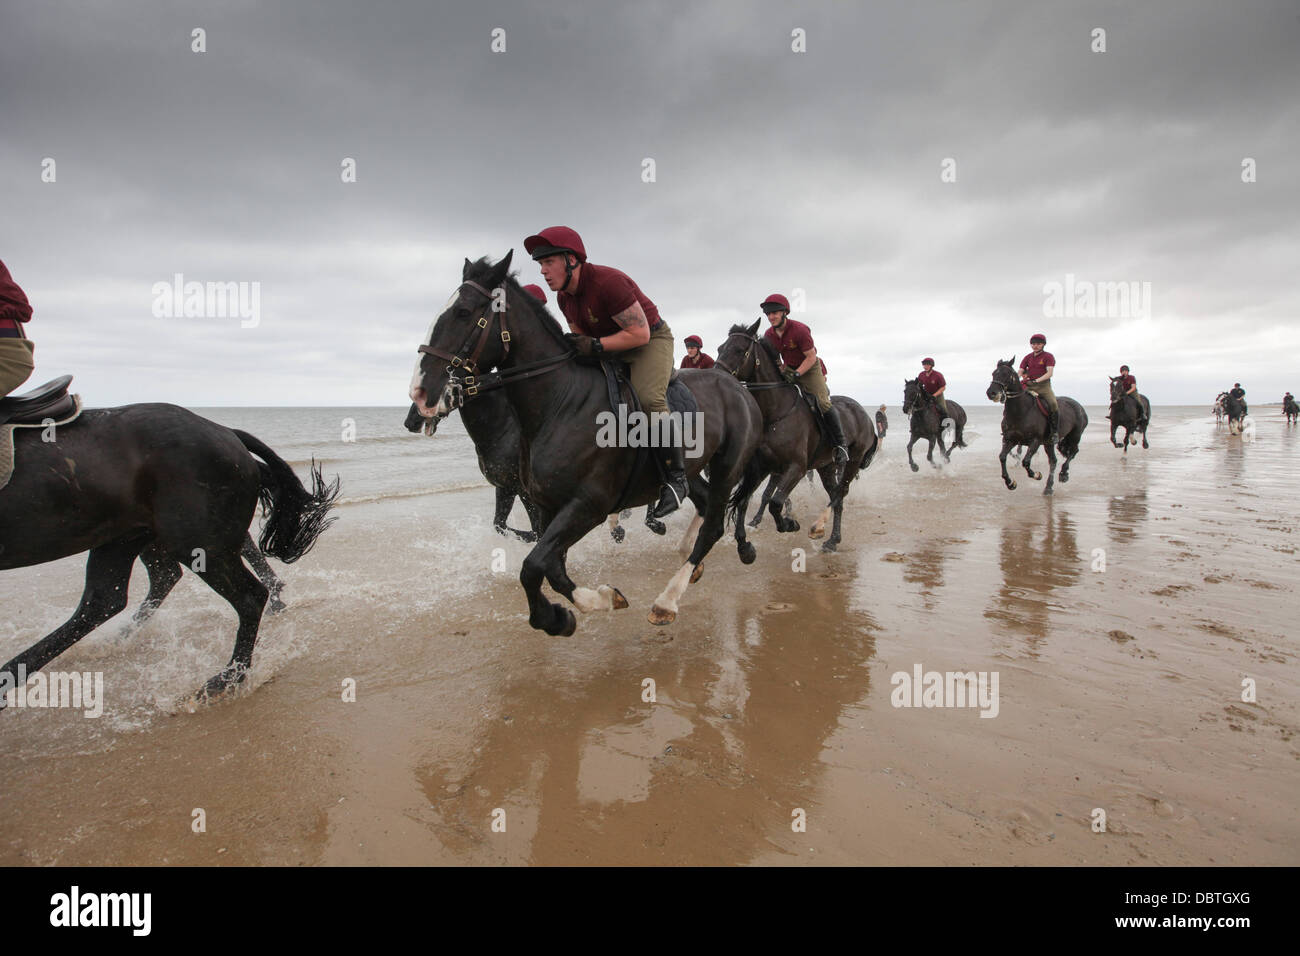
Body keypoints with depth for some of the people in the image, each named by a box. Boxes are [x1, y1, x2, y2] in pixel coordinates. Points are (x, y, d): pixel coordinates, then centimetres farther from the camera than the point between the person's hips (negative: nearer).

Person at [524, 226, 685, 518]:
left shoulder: (608, 282, -28)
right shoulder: (564, 295, -1)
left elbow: (640, 333, -27)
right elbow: (580, 333, 13)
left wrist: (596, 345, -32)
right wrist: (574, 343, -10)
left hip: (651, 339, -9)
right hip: (610, 347, 9)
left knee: (648, 398, -32)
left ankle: (676, 476, -22)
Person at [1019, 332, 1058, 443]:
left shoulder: (1048, 356, 3)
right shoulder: (1027, 358, 15)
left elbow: (1049, 373, -9)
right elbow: (1020, 372, 7)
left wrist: (1037, 380, -22)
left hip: (1044, 385, -4)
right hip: (1028, 386, 4)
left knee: (1053, 404, -27)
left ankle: (1054, 432, -18)